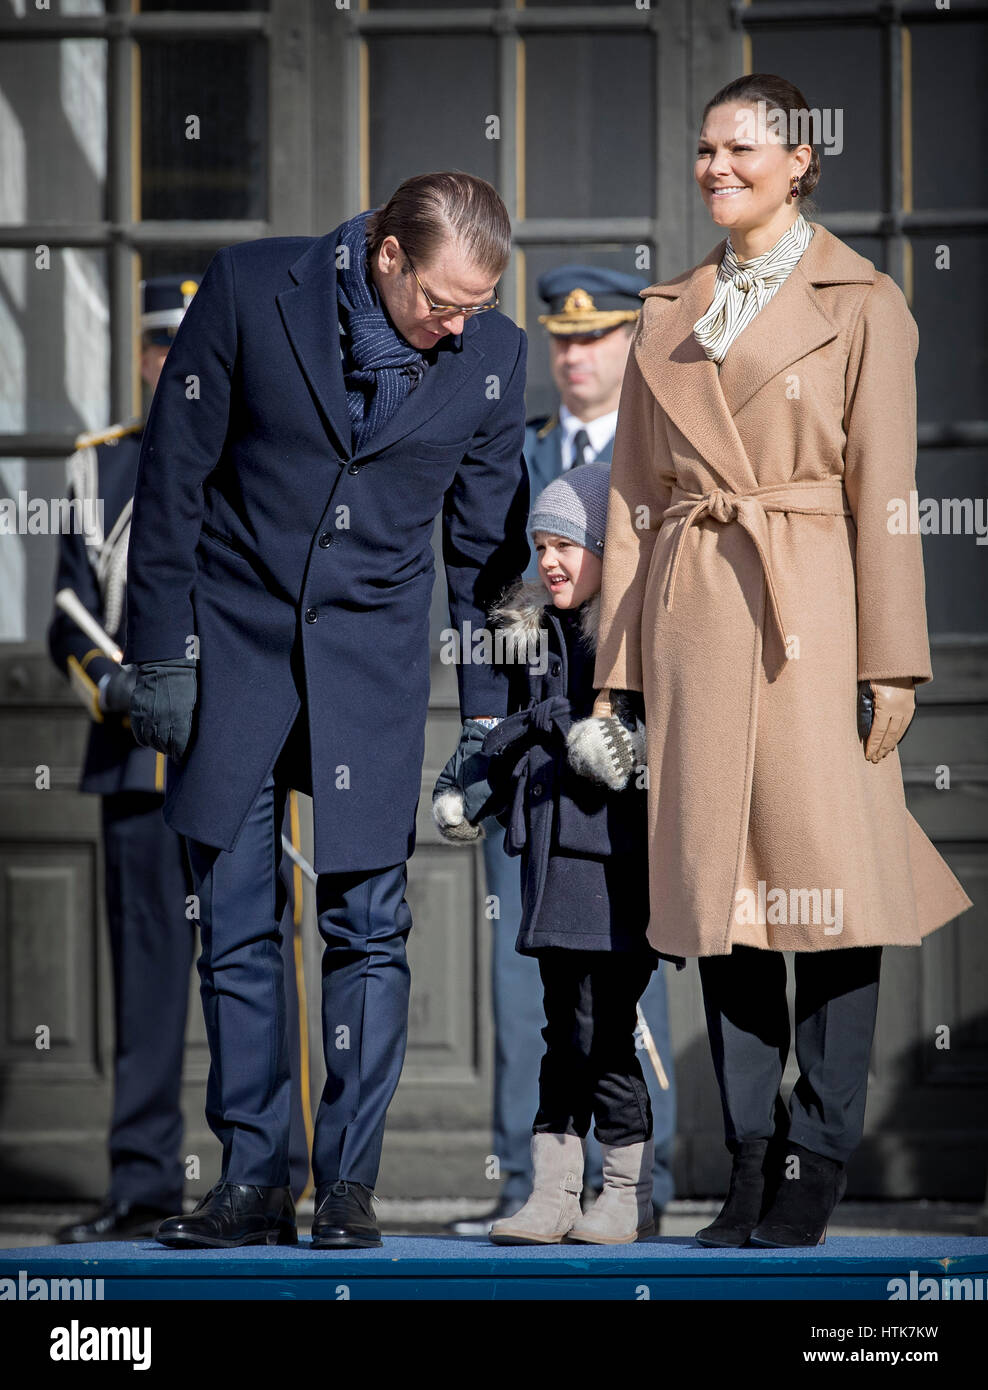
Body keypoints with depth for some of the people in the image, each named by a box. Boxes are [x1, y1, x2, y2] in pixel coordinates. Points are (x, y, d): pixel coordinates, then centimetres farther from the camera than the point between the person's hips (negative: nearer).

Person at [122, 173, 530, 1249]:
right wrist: (161, 651, -5)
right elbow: (174, 474, -5)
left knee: (368, 926, -3)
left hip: (370, 656, 1)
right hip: (231, 639, -1)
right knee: (234, 928, 2)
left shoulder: (491, 355, -5)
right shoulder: (250, 290, -11)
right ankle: (251, 1181, 9)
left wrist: (489, 715, 5)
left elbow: (485, 542, 5)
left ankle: (349, 1183, 7)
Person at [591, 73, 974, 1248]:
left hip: (812, 614, -4)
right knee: (719, 877, 4)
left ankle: (818, 1163, 3)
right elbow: (635, 493, 14)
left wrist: (889, 660, -8)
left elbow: (884, 488, -3)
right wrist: (617, 660, 9)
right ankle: (749, 1161, 9)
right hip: (694, 617, 4)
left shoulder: (861, 304, 2)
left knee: (825, 876, -5)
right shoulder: (668, 314, 14)